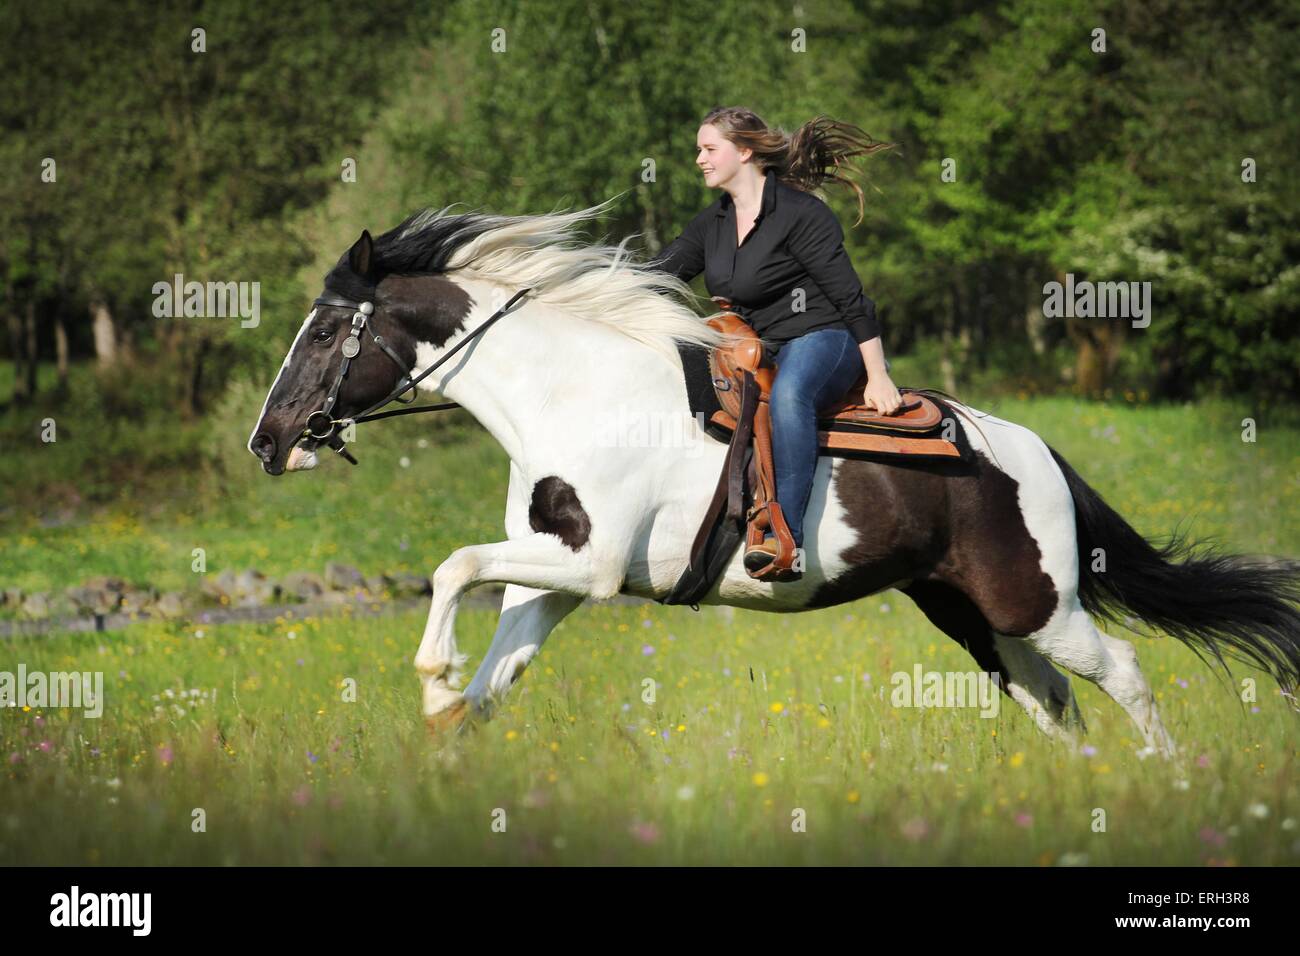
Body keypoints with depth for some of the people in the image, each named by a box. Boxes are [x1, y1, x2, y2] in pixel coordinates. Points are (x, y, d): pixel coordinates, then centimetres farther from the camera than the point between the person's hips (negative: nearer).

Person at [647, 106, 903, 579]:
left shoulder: (799, 213, -13)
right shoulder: (712, 224, 11)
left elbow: (850, 297, -14)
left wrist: (878, 378, -15)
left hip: (823, 340, -9)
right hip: (758, 352, 9)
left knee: (788, 393, -41)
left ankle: (785, 538, -51)